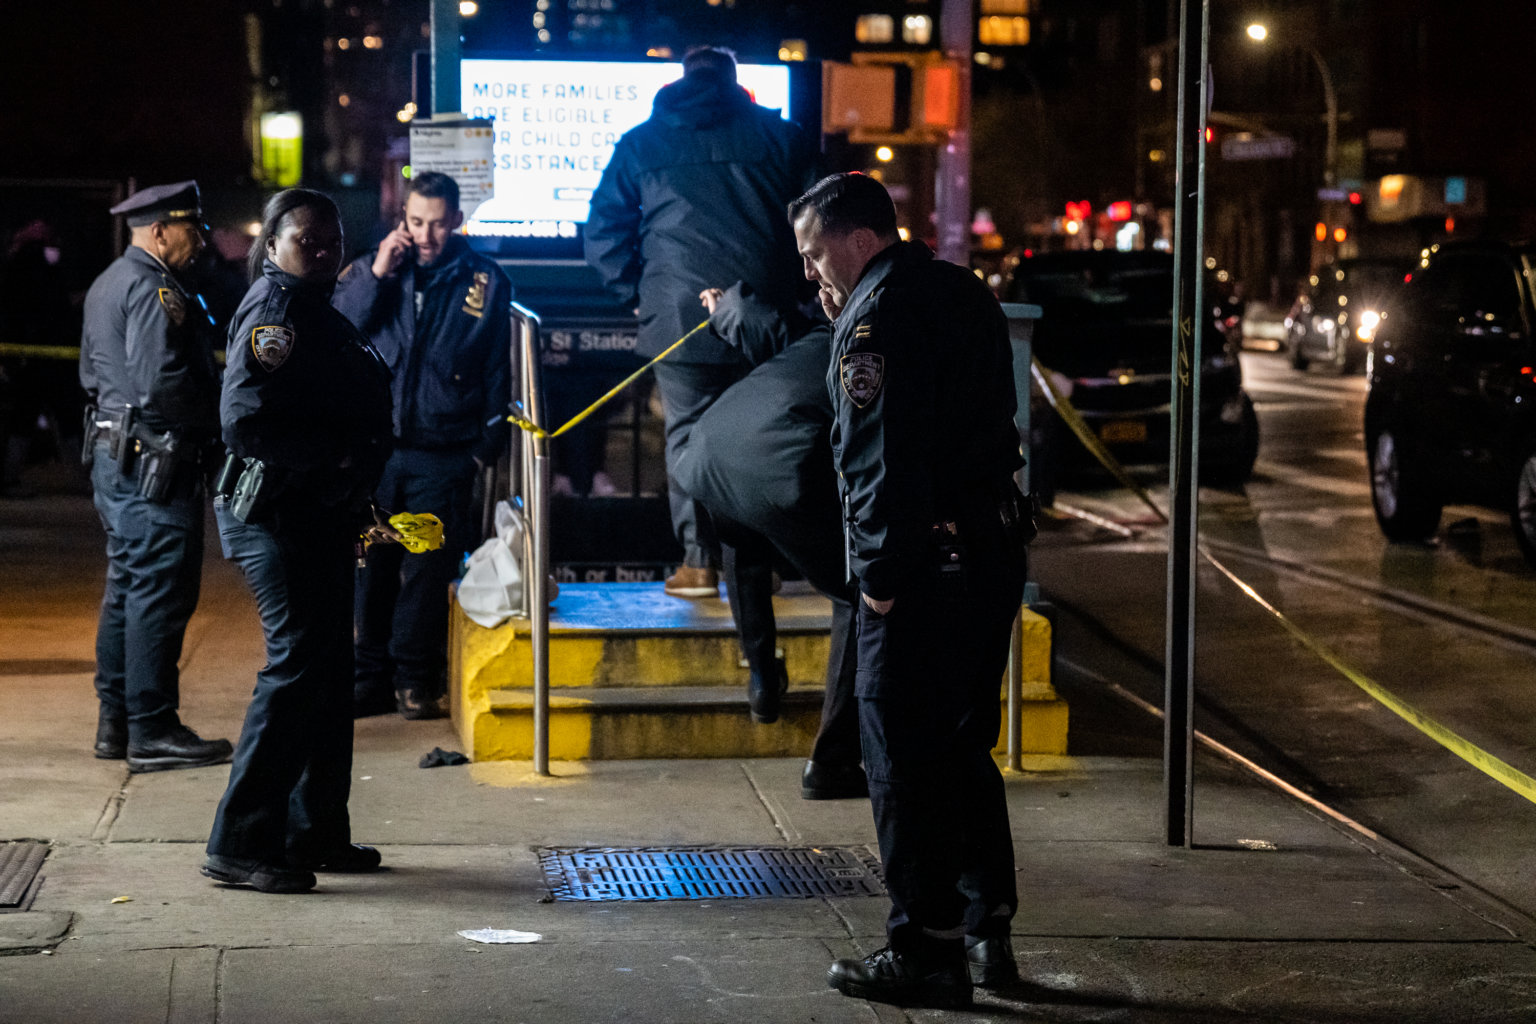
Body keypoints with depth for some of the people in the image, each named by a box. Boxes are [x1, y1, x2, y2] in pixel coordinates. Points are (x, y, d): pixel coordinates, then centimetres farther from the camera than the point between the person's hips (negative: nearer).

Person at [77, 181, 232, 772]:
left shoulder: (107, 285, 18)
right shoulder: (153, 290, -16)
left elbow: (92, 375, 23)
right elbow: (163, 383, -25)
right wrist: (217, 419, -12)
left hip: (113, 453, 11)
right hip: (156, 464, -11)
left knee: (128, 588, 15)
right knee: (160, 592, -7)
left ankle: (115, 723, 20)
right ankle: (152, 731, -5)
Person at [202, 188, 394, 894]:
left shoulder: (318, 312, 18)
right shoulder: (274, 312, -14)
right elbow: (245, 422, -24)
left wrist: (356, 507, 19)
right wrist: (335, 458, -20)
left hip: (320, 515, 10)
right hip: (276, 513, -10)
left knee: (329, 669, 14)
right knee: (297, 664, -12)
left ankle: (316, 831, 23)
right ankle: (239, 844, -8)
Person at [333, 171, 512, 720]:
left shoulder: (486, 282, 5)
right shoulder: (369, 269, 8)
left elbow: (497, 374, 10)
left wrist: (485, 445, 7)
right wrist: (376, 274, -12)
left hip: (444, 454, -1)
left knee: (429, 570, -2)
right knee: (370, 568, 1)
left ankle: (416, 680, 9)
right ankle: (373, 676, 11)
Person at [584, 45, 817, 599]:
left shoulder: (641, 143, 10)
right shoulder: (782, 137, 9)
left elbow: (603, 235, 8)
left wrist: (637, 294, 15)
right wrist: (793, 295, 18)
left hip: (680, 317, -1)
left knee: (687, 433, 4)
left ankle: (699, 563, 2)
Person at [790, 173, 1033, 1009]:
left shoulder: (877, 317, -13)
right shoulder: (963, 295, 14)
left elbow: (879, 456, -19)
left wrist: (879, 572, -15)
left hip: (923, 565, -9)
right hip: (994, 553, 9)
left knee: (904, 758, -2)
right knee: (963, 747, 17)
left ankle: (925, 950, 2)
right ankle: (987, 931, 22)